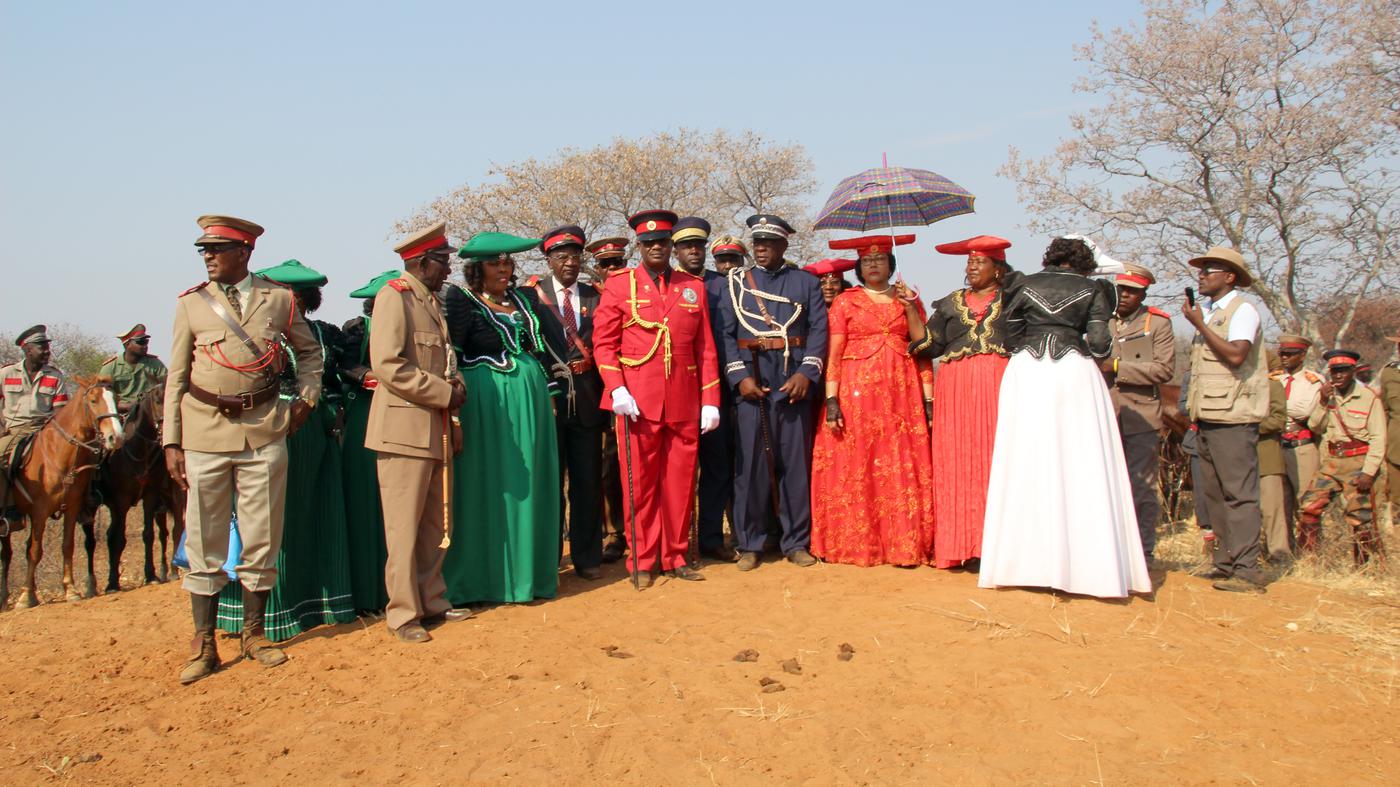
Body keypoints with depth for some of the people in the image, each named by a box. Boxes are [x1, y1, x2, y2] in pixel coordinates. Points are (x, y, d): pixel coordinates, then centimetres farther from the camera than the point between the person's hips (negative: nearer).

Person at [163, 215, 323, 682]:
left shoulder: (280, 299, 5)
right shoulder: (190, 304, 5)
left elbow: (309, 350, 19)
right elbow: (176, 378, 5)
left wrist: (306, 399, 5)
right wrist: (172, 442, -1)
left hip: (264, 429, 0)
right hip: (205, 430, 0)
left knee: (262, 538, 7)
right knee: (204, 540, 4)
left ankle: (253, 633, 22)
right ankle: (203, 645, 14)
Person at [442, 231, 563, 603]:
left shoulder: (524, 298, 13)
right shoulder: (462, 302, -3)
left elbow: (546, 345, 17)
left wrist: (549, 390, 12)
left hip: (531, 402, 5)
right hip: (487, 404, -5)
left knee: (529, 486, 10)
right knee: (488, 488, 1)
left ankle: (528, 570, 21)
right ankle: (485, 576, 11)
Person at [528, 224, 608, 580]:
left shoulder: (594, 296, 7)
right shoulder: (531, 294, 0)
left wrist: (605, 392, -5)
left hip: (586, 399, 2)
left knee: (588, 482, 7)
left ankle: (587, 558, 20)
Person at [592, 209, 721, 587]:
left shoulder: (693, 287, 12)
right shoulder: (619, 283, 4)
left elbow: (705, 347, 11)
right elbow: (604, 342, 1)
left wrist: (710, 399, 4)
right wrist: (617, 388, -12)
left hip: (683, 401, 3)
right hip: (637, 400, -2)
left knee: (680, 481, 7)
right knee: (640, 482, 3)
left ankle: (675, 556, 20)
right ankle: (643, 560, 13)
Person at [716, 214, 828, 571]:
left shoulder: (806, 283, 11)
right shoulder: (735, 282, 10)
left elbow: (819, 330, 3)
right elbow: (726, 334, 3)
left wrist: (806, 373, -10)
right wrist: (739, 376, -9)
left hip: (794, 383, 1)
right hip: (750, 382, 0)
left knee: (796, 461, 4)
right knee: (750, 462, 1)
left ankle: (796, 541, 14)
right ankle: (749, 543, 10)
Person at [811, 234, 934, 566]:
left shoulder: (908, 299, 13)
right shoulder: (845, 302, 7)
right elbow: (833, 355, -1)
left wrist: (928, 399, -5)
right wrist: (831, 401, -9)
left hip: (902, 393, 2)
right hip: (857, 392, -1)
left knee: (903, 469, -1)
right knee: (855, 468, -3)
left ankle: (906, 544, 5)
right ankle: (858, 545, 4)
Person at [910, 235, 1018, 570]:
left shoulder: (1012, 298, 15)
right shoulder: (950, 304, 19)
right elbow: (928, 346, 10)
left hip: (1000, 386, -2)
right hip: (956, 388, 2)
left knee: (998, 462, -8)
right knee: (959, 464, -3)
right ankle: (964, 545, 0)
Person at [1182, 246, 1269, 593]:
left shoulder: (1242, 310, -6)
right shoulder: (1207, 312, 19)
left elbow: (1235, 355, -22)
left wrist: (1199, 325, -15)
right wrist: (1193, 408, 19)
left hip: (1233, 417, -9)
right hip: (1208, 417, 9)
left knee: (1239, 493, -9)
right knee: (1214, 493, 10)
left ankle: (1246, 570, -9)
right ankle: (1225, 562, 16)